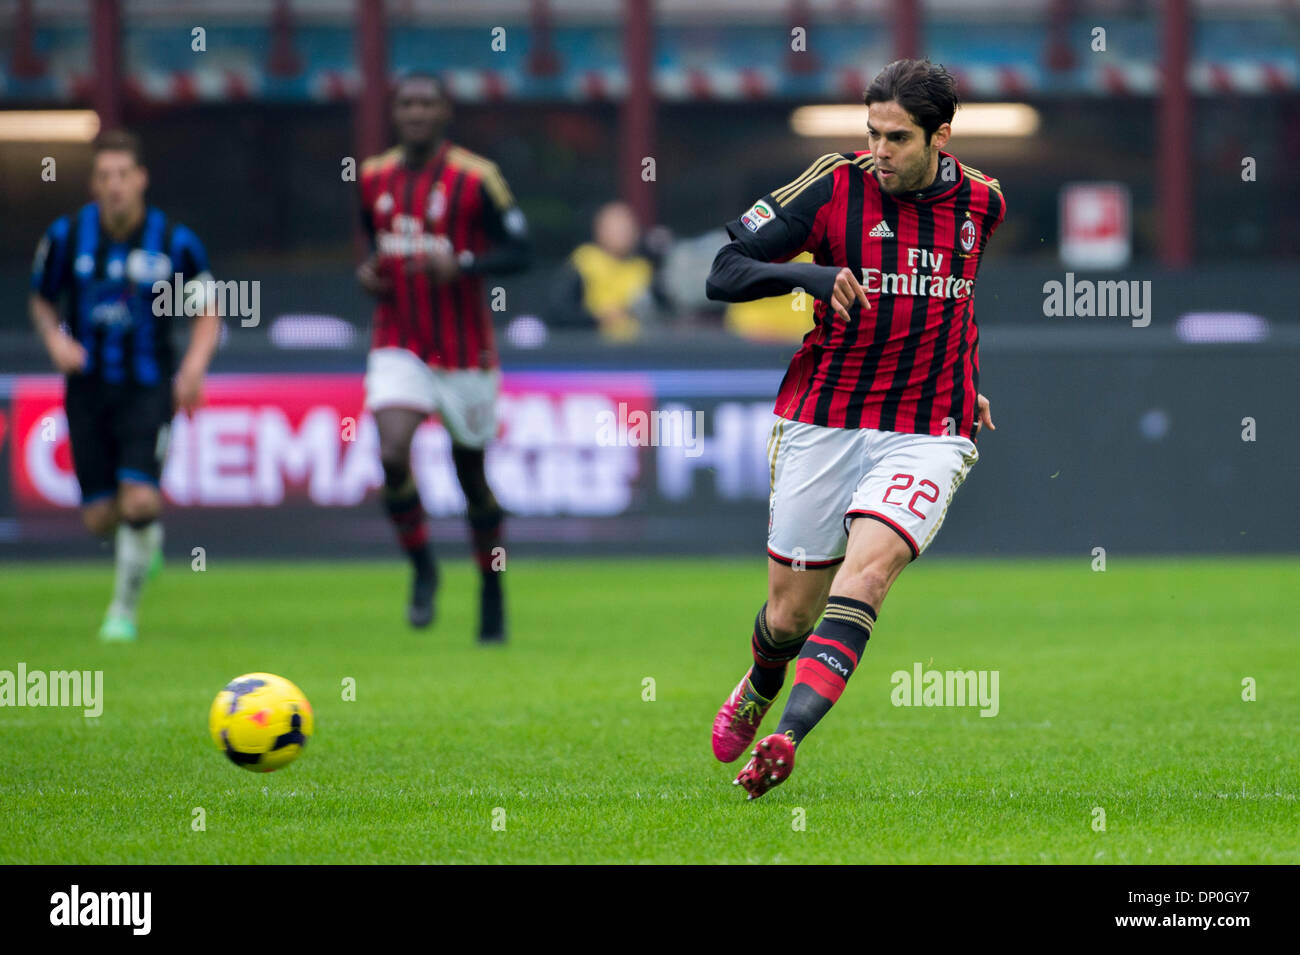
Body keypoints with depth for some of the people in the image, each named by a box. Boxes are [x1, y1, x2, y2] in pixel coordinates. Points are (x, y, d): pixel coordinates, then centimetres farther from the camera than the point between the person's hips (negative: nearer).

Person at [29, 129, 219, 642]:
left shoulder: (175, 242, -6)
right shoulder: (66, 236, -3)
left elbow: (208, 312, 5)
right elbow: (41, 301, 12)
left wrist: (195, 365, -12)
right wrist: (55, 339, -9)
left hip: (149, 388, -2)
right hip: (88, 385, 2)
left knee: (139, 502, -18)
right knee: (101, 517, 0)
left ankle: (123, 609, 3)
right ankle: (145, 542, 38)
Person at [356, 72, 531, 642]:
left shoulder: (475, 178, -10)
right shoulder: (374, 178, 5)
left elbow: (519, 251, -11)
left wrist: (462, 264, -26)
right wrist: (367, 274, -1)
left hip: (464, 353, -2)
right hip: (398, 348, 2)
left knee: (471, 474, 8)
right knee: (392, 456, -20)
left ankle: (493, 589, 29)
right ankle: (422, 568, 2)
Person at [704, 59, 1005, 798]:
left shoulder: (981, 202, 4)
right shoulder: (837, 186, -7)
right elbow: (725, 271, -7)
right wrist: (811, 275, -23)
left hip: (928, 437, 0)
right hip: (823, 424, 0)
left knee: (867, 569, -26)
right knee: (790, 614, 7)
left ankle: (787, 738, -35)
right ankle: (759, 690, 43)